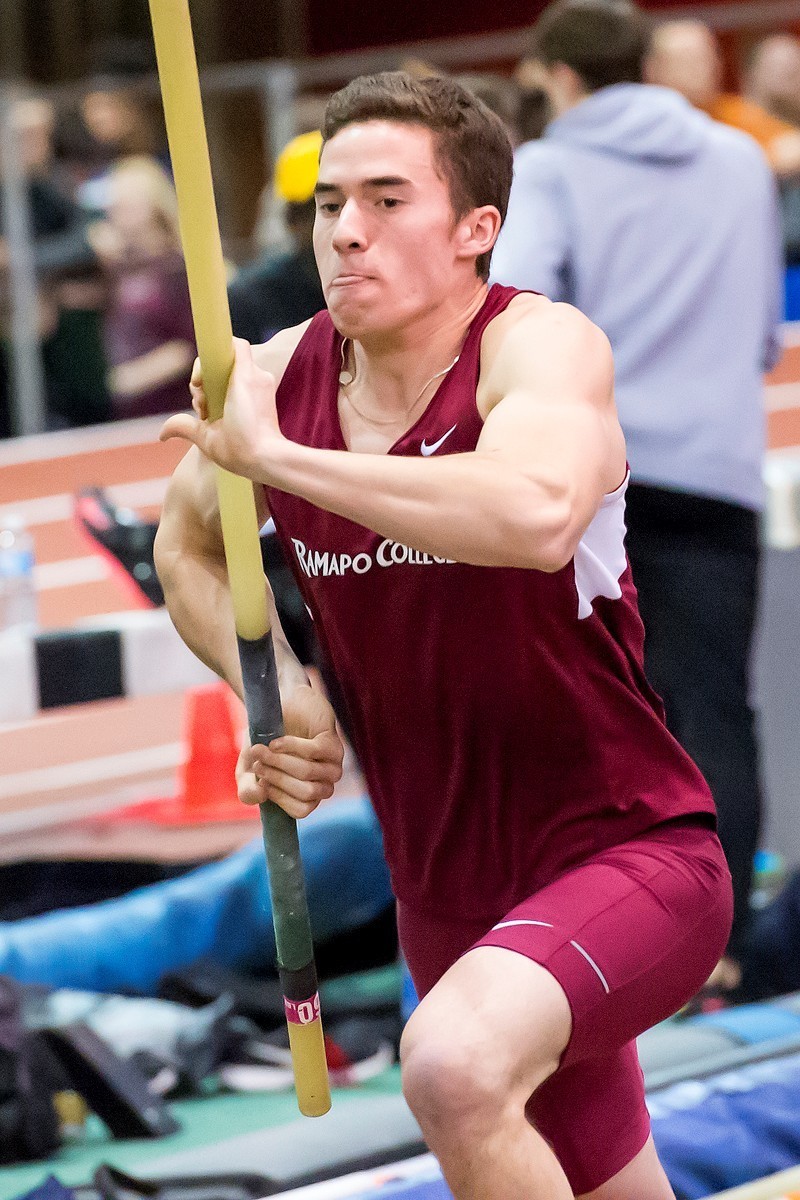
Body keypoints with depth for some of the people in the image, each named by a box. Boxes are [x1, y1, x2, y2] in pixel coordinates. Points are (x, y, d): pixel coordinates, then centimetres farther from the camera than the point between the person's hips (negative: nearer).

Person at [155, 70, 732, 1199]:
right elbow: (186, 547, 18)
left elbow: (538, 513, -43)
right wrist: (272, 681, -2)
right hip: (445, 896, 7)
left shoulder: (542, 345, -19)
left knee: (455, 1067, -35)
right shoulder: (274, 376, -2)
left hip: (626, 854, -7)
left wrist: (275, 455, -36)